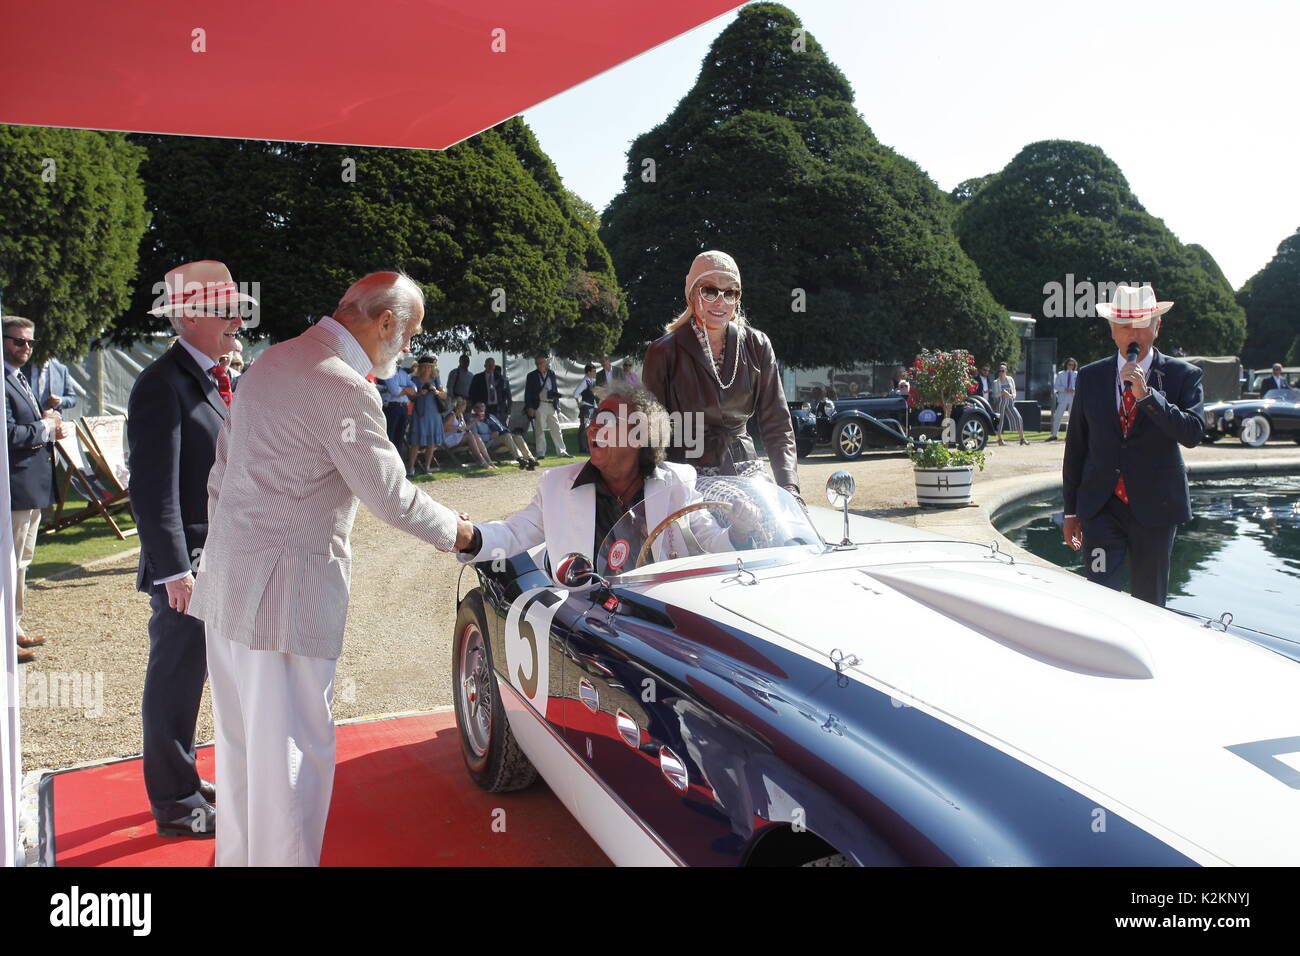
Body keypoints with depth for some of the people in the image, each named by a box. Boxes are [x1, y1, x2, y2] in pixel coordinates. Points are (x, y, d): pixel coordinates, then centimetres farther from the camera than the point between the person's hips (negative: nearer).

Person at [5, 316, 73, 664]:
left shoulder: (21, 380, 18)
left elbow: (34, 421, 21)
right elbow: (9, 434, -25)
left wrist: (58, 425, 1)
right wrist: (45, 428, -12)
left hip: (33, 486, 11)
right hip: (15, 486, -11)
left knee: (22, 561, 19)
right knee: (11, 563, -4)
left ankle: (15, 628, 31)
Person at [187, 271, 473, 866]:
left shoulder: (273, 360, 11)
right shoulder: (343, 388, -18)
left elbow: (222, 467, 16)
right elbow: (391, 496, -14)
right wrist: (453, 531, 3)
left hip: (229, 580, 10)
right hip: (285, 592, -10)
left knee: (240, 738, 21)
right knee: (292, 749, 1)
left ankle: (235, 856, 36)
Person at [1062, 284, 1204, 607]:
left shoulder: (1183, 375, 0)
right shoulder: (1090, 377, 5)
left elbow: (1193, 434, -14)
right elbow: (1075, 445, 9)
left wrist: (1146, 394, -23)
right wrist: (1071, 510, 9)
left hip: (1155, 508, 0)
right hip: (1101, 508, 1)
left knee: (1149, 603, 10)